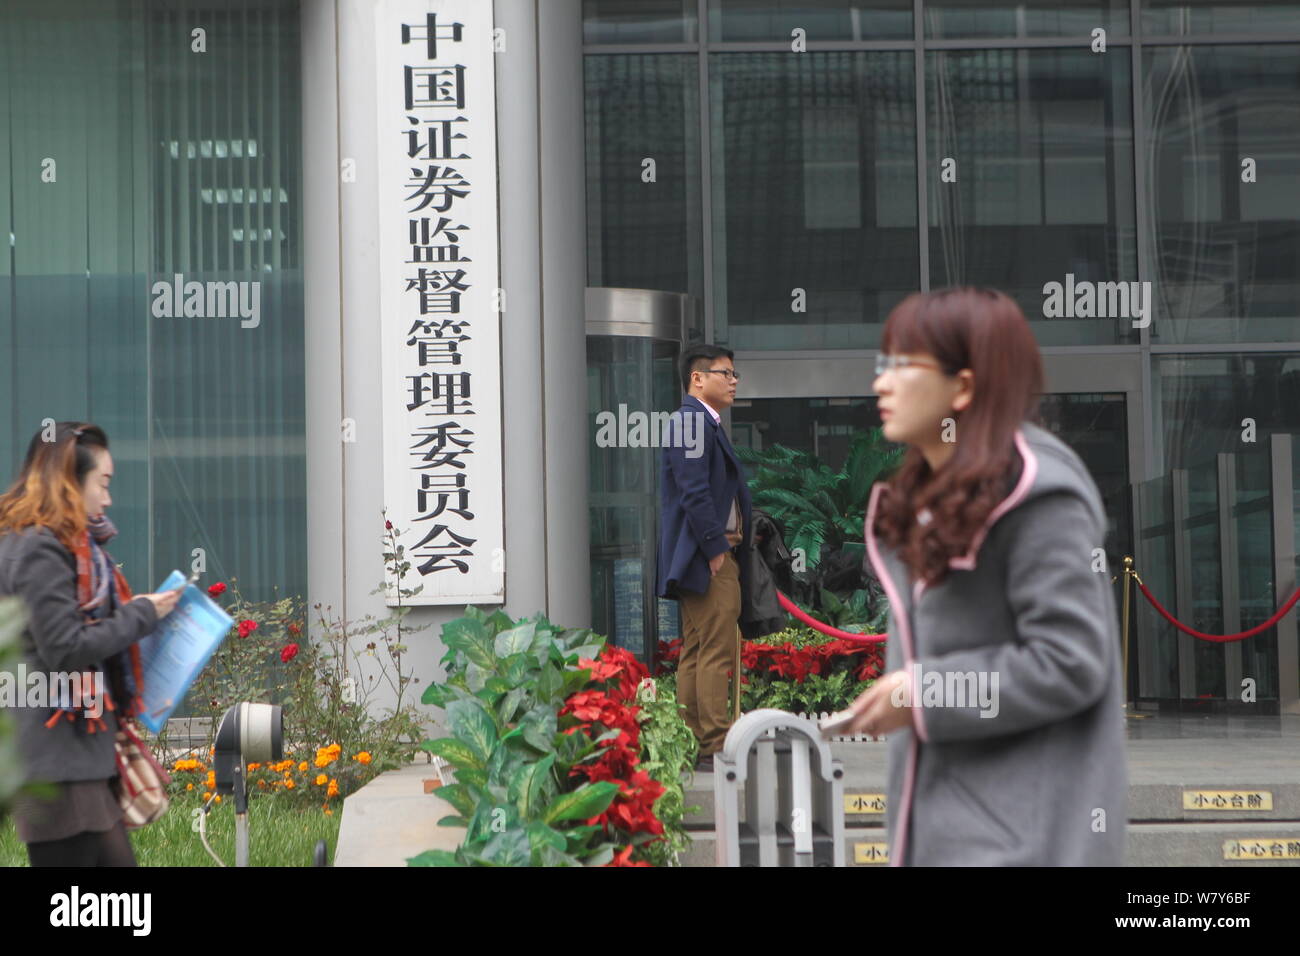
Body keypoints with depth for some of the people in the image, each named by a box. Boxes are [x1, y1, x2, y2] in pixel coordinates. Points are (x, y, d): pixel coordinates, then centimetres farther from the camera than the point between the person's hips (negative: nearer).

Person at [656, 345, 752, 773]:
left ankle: (694, 746, 12)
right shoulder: (692, 421, -12)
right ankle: (716, 750, -11)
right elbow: (694, 491, -20)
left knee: (695, 653, 10)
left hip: (716, 555, 11)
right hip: (709, 559, -11)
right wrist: (716, 548, -19)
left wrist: (733, 545, 12)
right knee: (717, 652, -11)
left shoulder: (705, 424, 21)